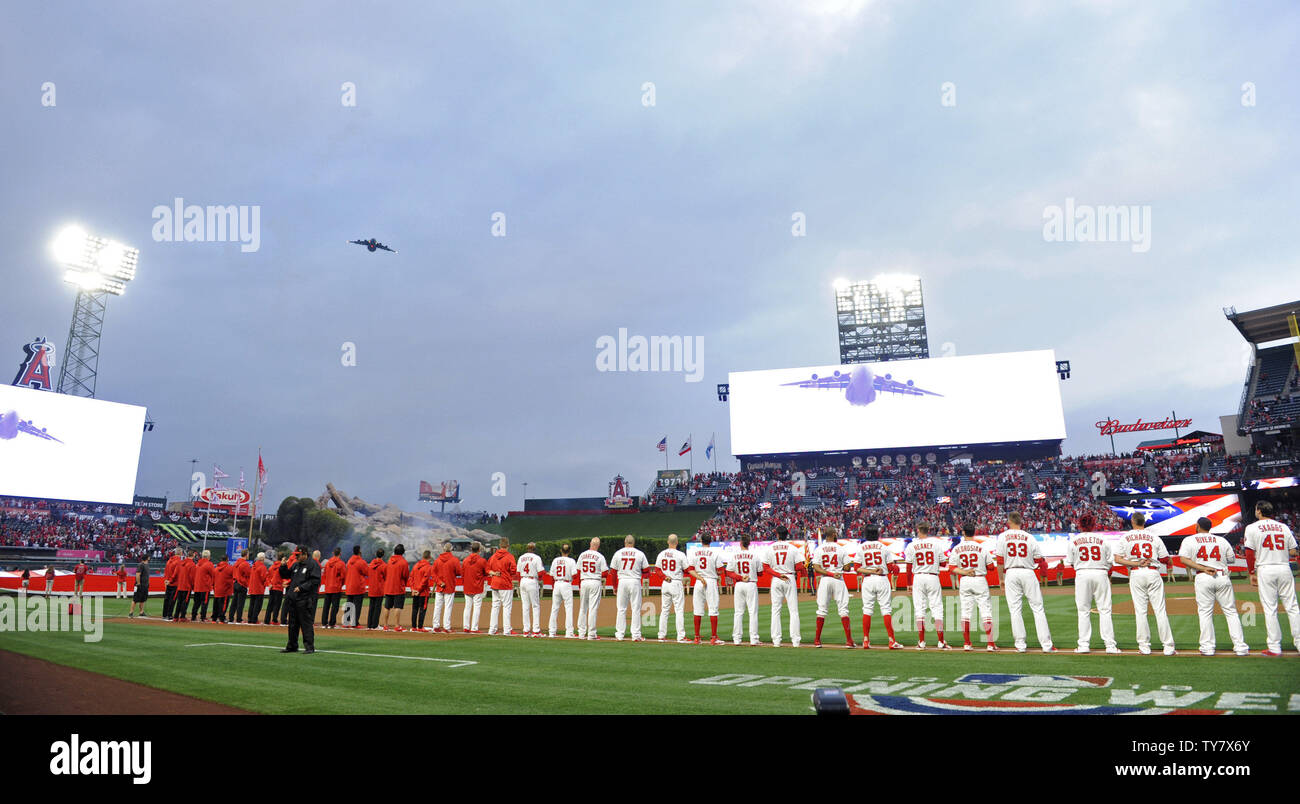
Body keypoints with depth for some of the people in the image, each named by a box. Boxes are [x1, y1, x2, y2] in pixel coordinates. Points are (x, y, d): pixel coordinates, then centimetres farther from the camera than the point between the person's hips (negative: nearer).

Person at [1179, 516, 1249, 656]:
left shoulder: (1189, 540, 6)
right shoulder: (1222, 540, 14)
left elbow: (1184, 559, -6)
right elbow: (1231, 559, 15)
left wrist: (1203, 569, -10)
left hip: (1203, 578, -2)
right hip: (1223, 576, 2)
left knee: (1205, 612, 2)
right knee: (1231, 612, 8)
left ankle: (1207, 647, 1)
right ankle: (1240, 646, 5)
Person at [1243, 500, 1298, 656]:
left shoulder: (1252, 528, -1)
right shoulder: (1283, 527, 10)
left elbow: (1250, 553, -5)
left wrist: (1251, 573, 2)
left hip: (1265, 569, -3)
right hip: (1285, 569, 4)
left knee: (1270, 609, -2)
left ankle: (1274, 647, -1)